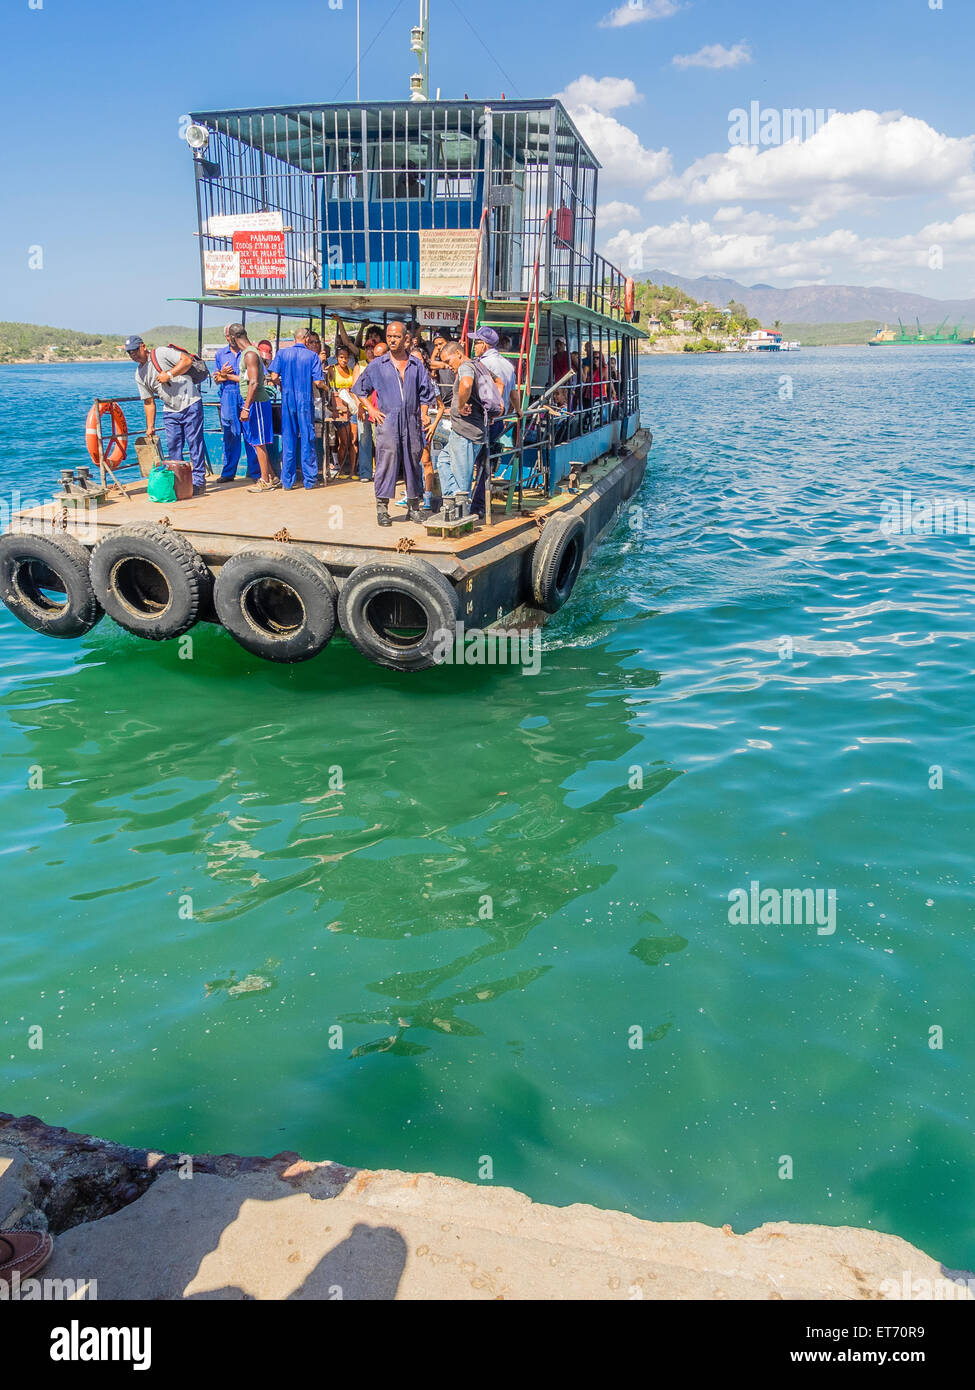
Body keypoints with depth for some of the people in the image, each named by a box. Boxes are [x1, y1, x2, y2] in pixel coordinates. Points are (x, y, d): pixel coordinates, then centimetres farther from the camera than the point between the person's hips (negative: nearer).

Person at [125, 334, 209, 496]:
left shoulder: (161, 353, -6)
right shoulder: (139, 375, 11)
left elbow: (187, 360, -13)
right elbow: (149, 402, 13)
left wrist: (169, 375, -18)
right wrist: (150, 426, 9)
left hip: (190, 405, -6)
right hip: (170, 411, 6)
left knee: (195, 443, -6)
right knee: (173, 446, 4)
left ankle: (199, 481, -2)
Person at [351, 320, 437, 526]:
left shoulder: (417, 365, 11)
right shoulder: (377, 365, 7)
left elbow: (425, 394, 16)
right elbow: (360, 389, 14)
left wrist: (424, 414, 3)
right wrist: (371, 410, 2)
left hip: (411, 423, 2)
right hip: (387, 422, -2)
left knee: (413, 462, 6)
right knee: (386, 461, -8)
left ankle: (414, 507, 16)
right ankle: (382, 508, -3)